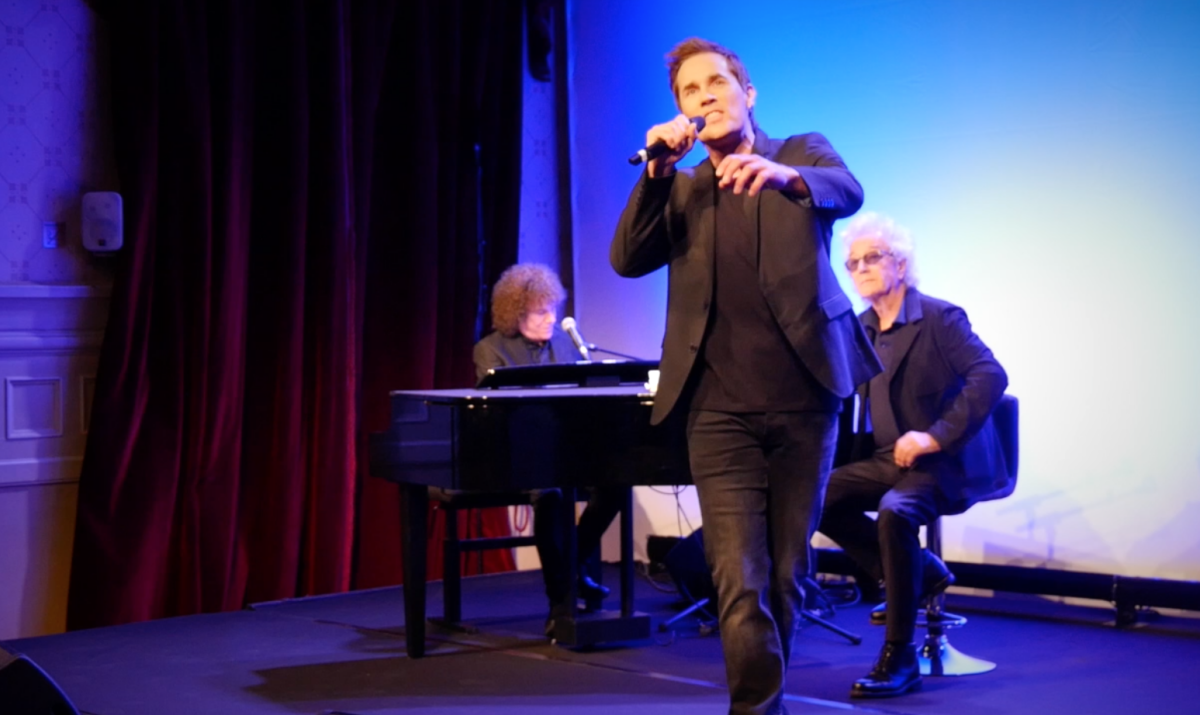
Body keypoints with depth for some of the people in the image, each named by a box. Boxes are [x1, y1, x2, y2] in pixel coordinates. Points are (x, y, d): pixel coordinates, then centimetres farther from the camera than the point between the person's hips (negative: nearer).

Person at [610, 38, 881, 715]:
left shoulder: (802, 151, 7)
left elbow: (847, 191, -16)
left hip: (805, 395, -1)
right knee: (741, 579, -11)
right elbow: (628, 260, -2)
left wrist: (783, 175, -38)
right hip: (721, 407, 1)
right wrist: (659, 170, -12)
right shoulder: (679, 190, 14)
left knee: (788, 572, 9)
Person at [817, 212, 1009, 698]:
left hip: (947, 463, -7)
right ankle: (917, 574, 4)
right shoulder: (862, 328, 13)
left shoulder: (940, 318, -9)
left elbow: (990, 376, -22)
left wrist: (936, 436, -28)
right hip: (889, 458, 8)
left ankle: (899, 658, -26)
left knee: (894, 511, -35)